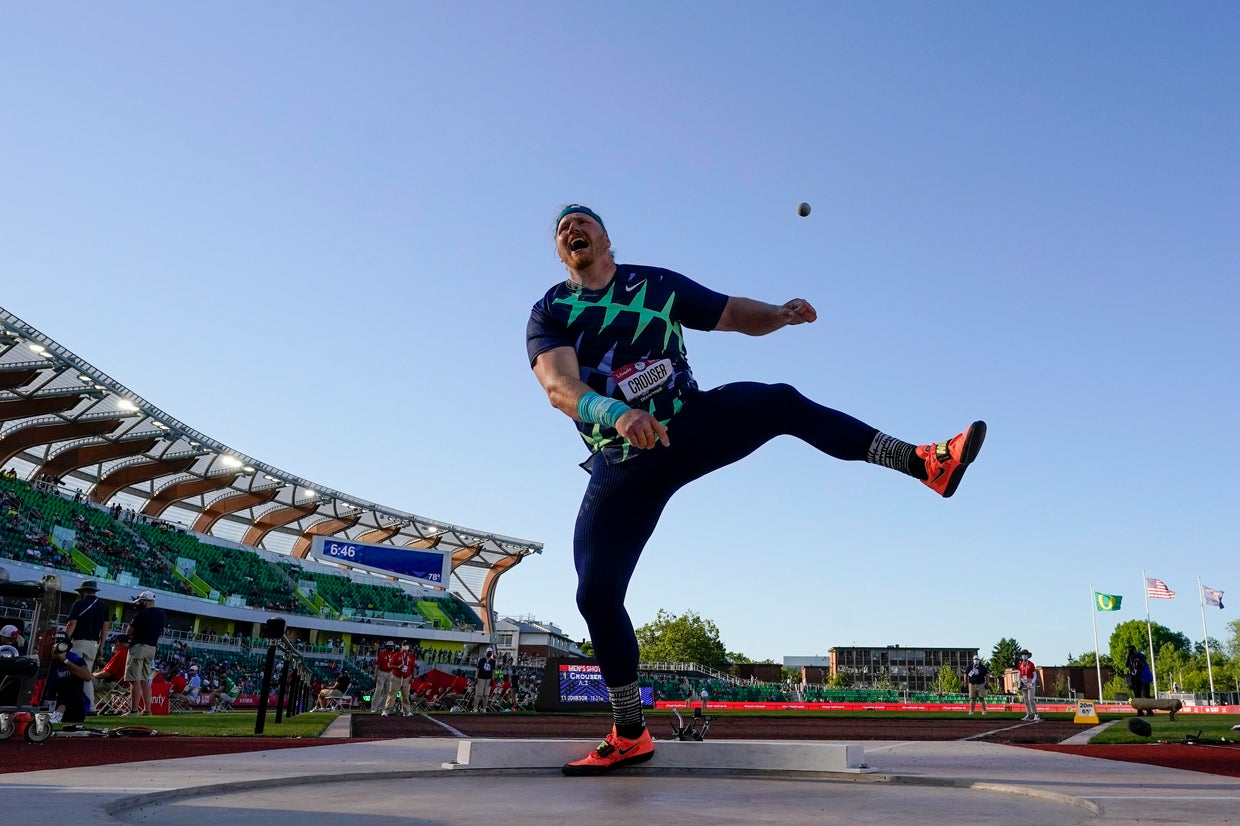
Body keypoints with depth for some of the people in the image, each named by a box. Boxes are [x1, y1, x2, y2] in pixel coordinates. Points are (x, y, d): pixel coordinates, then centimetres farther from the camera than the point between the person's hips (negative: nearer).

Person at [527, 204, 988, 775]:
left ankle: (928, 463, -23)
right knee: (596, 593, -8)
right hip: (622, 464, -1)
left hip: (693, 423, 1)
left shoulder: (656, 283, 9)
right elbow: (558, 385, -20)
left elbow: (733, 314, 11)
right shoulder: (548, 313, 0)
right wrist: (613, 415, -41)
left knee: (780, 402, -24)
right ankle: (629, 736, 10)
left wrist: (780, 313, -12)